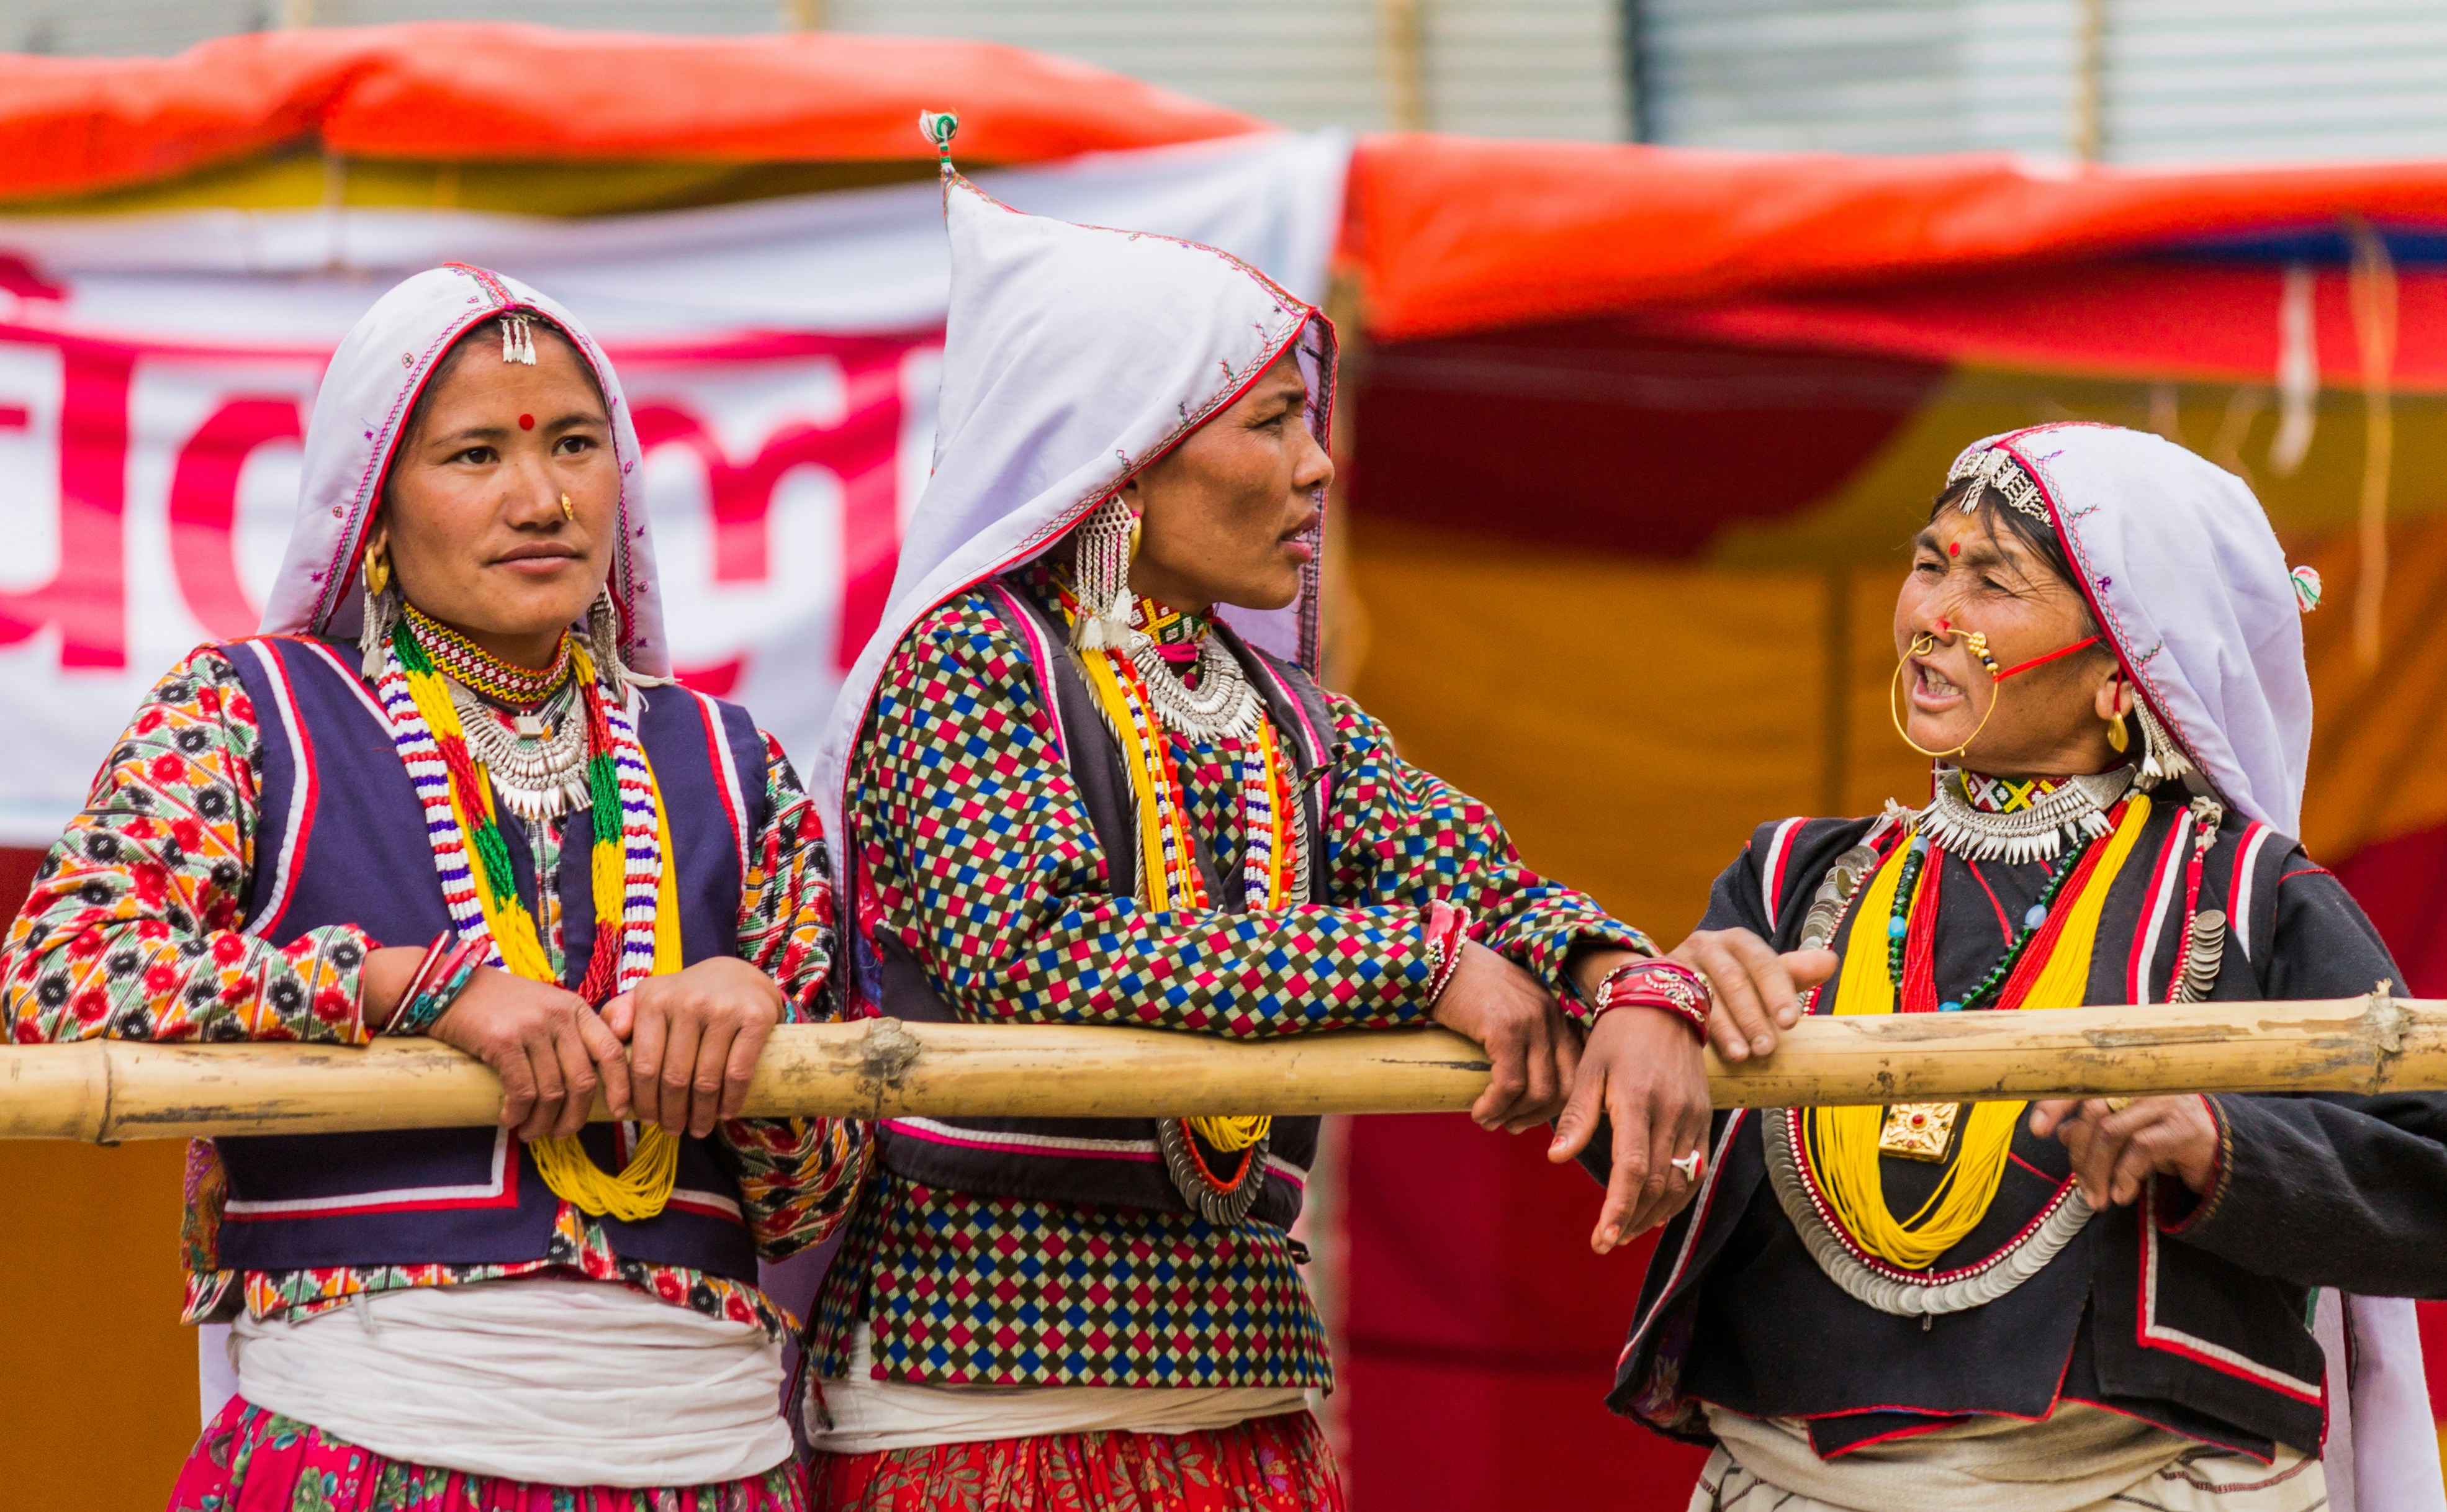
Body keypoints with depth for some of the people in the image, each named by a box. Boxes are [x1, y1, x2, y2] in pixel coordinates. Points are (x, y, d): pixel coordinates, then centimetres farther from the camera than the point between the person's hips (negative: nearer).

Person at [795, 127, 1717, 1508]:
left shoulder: (1295, 723, 17)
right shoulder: (963, 663, -4)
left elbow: (1475, 877, 3)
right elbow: (1035, 954, -19)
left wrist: (1627, 984, -21)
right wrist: (1421, 958, -20)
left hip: (1244, 1390, 6)